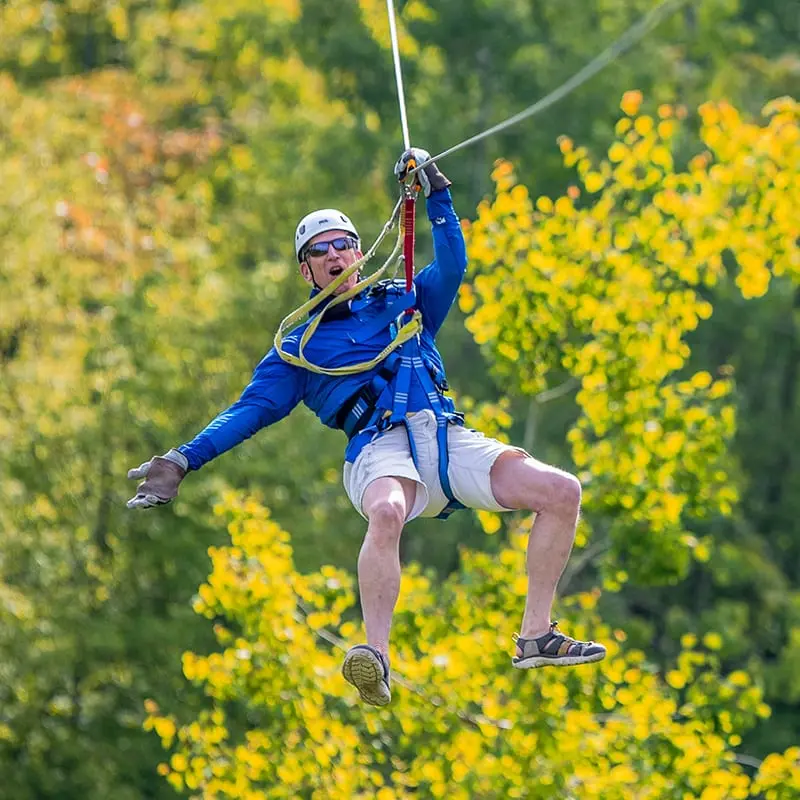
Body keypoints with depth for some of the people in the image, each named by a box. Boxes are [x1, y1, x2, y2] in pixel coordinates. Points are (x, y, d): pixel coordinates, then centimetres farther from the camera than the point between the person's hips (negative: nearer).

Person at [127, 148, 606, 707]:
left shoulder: (402, 303, 31)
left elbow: (451, 265, 19)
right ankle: (377, 661, -51)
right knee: (386, 513, -41)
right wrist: (185, 460, 2)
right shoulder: (299, 347, 24)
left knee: (562, 491, -14)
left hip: (450, 442, 4)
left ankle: (536, 638, -7)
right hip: (381, 447, -3)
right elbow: (253, 409, 15)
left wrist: (435, 192, 13)